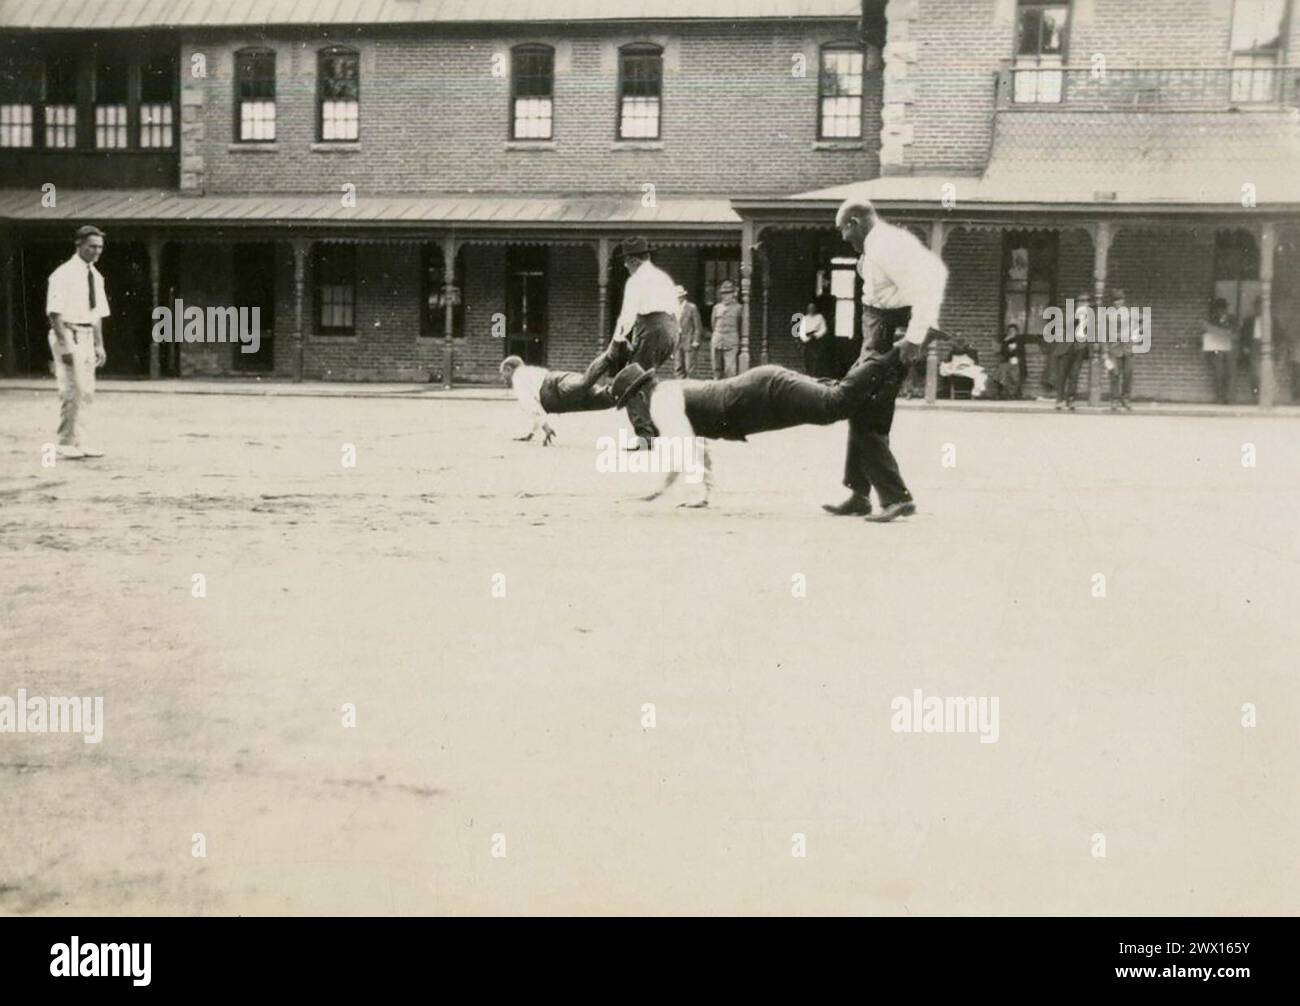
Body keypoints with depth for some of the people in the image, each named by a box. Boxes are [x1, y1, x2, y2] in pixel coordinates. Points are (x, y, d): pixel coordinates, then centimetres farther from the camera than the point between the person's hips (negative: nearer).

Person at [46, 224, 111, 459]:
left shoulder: (96, 277, 12)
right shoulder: (64, 274, -11)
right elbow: (55, 313, -15)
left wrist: (99, 345, 13)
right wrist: (65, 345, -20)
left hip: (87, 336, 8)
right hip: (67, 335, -8)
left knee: (86, 392, 8)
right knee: (72, 390, -8)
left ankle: (79, 442, 15)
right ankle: (66, 444, 0)